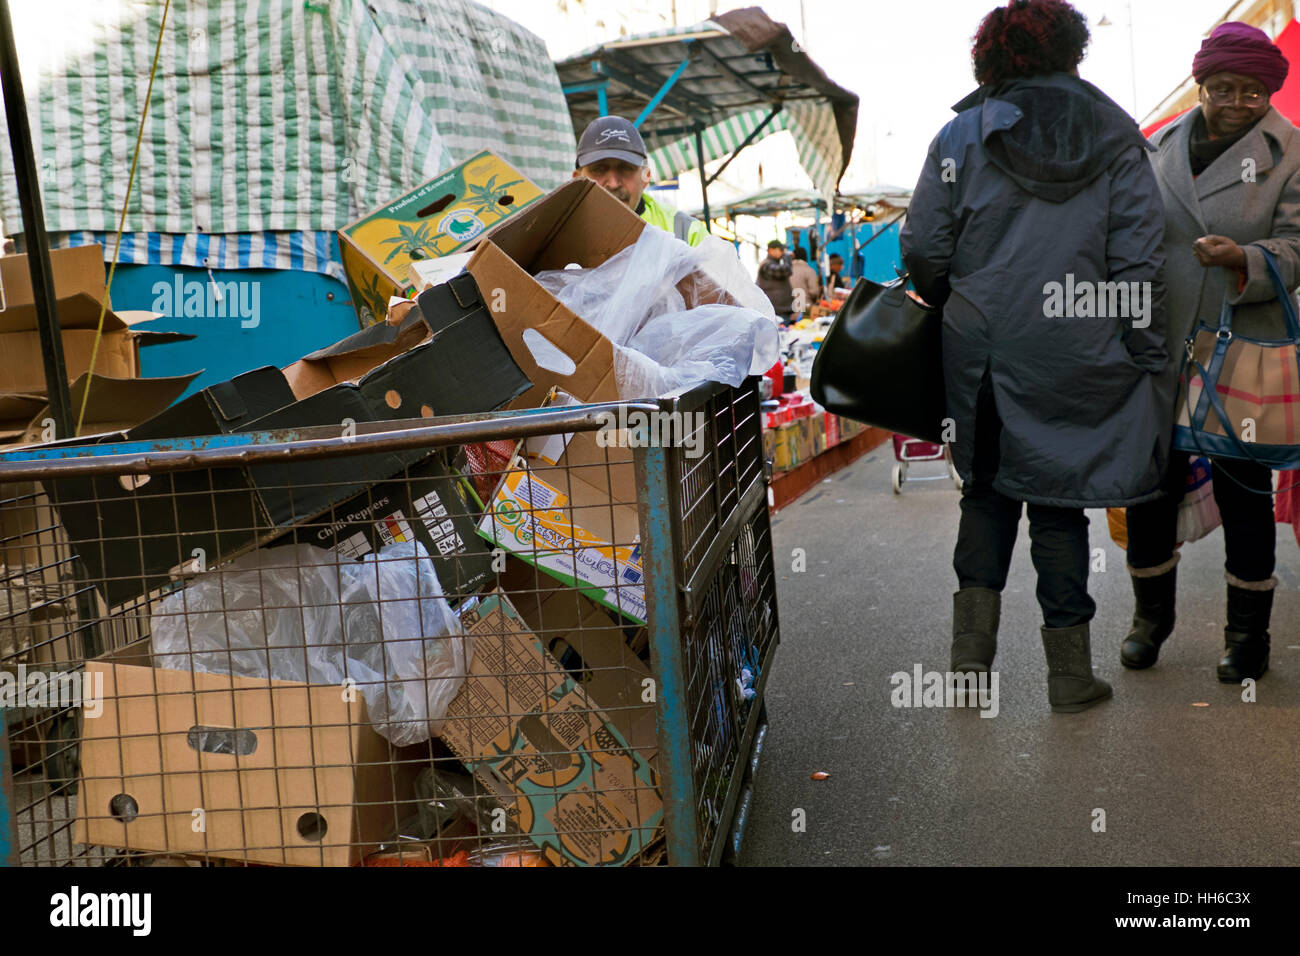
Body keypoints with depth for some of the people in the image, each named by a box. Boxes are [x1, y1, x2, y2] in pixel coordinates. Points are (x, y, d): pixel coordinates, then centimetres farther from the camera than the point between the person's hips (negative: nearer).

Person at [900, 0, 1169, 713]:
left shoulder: (960, 135, 1)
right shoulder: (1115, 133, 4)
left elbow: (924, 252, -3)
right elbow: (1138, 256, -1)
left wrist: (948, 307, 16)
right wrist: (1145, 356, 4)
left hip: (982, 351, 0)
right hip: (1078, 356, 0)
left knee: (987, 490, 16)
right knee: (1058, 500, 9)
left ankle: (971, 652, 12)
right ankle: (1070, 673, 17)